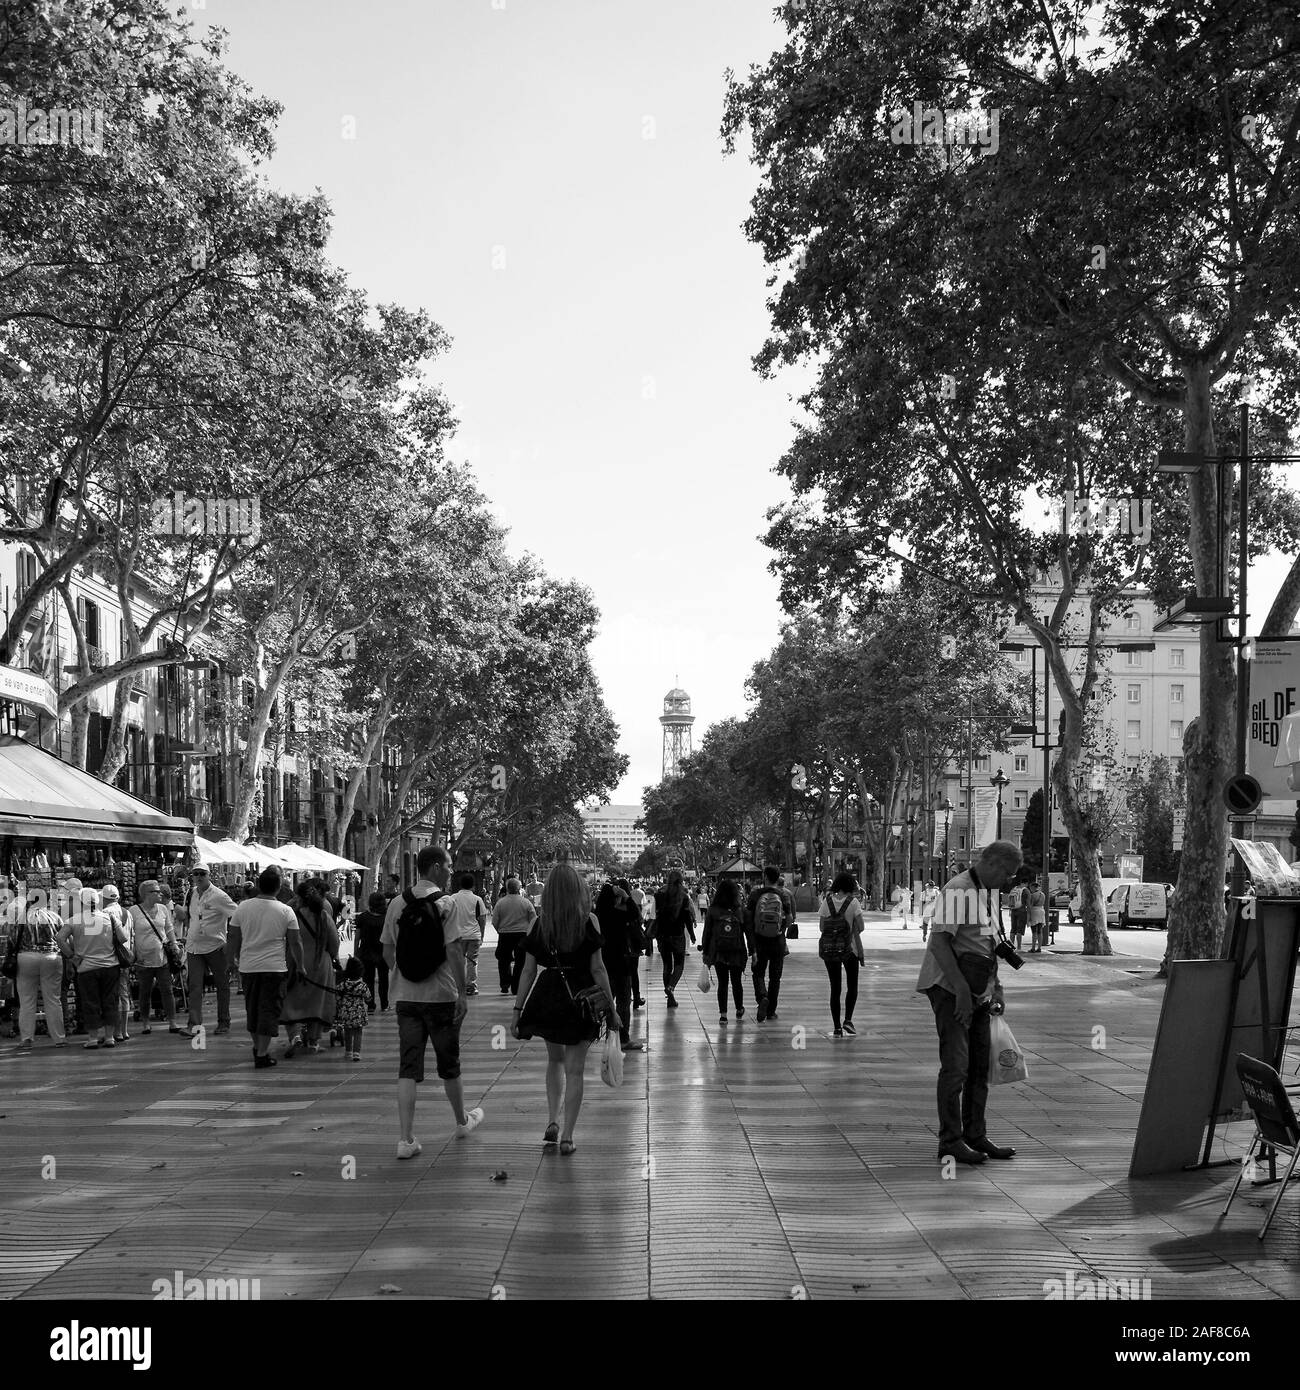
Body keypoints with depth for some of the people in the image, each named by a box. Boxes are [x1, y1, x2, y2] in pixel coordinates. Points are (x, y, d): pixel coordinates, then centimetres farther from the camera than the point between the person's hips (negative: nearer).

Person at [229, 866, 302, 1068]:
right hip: (275, 968, -3)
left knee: (252, 1008, 18)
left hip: (248, 967, 3)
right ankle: (262, 1054, -2)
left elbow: (234, 938, 7)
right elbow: (295, 943, -3)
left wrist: (237, 959, 23)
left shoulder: (243, 907, 0)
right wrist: (299, 966, 10)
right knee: (270, 1010, 1)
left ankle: (257, 1047, 33)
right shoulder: (286, 911, -6)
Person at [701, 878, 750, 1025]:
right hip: (737, 952, 0)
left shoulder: (712, 911, -2)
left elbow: (707, 932, 1)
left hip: (718, 953, 0)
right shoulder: (741, 910, -3)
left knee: (722, 983, 5)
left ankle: (723, 1014, 2)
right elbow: (749, 932, -2)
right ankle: (739, 1011, 28)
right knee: (737, 982, 13)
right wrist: (752, 950, 3)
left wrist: (705, 952, 7)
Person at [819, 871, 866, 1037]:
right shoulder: (853, 902, -10)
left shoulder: (827, 901, -3)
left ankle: (837, 1027, 6)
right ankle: (848, 1020, -1)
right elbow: (860, 927, -11)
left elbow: (822, 927, -2)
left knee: (835, 988, 8)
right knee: (852, 986, 15)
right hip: (850, 949, -2)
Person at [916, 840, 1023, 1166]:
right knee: (955, 1065, -9)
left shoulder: (987, 893, 14)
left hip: (978, 992, 9)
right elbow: (939, 942, -22)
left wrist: (995, 986, 19)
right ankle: (950, 1141, -2)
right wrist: (961, 987, -25)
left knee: (980, 1065, 12)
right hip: (950, 989, -9)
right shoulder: (958, 890, -17)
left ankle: (975, 1135, 21)